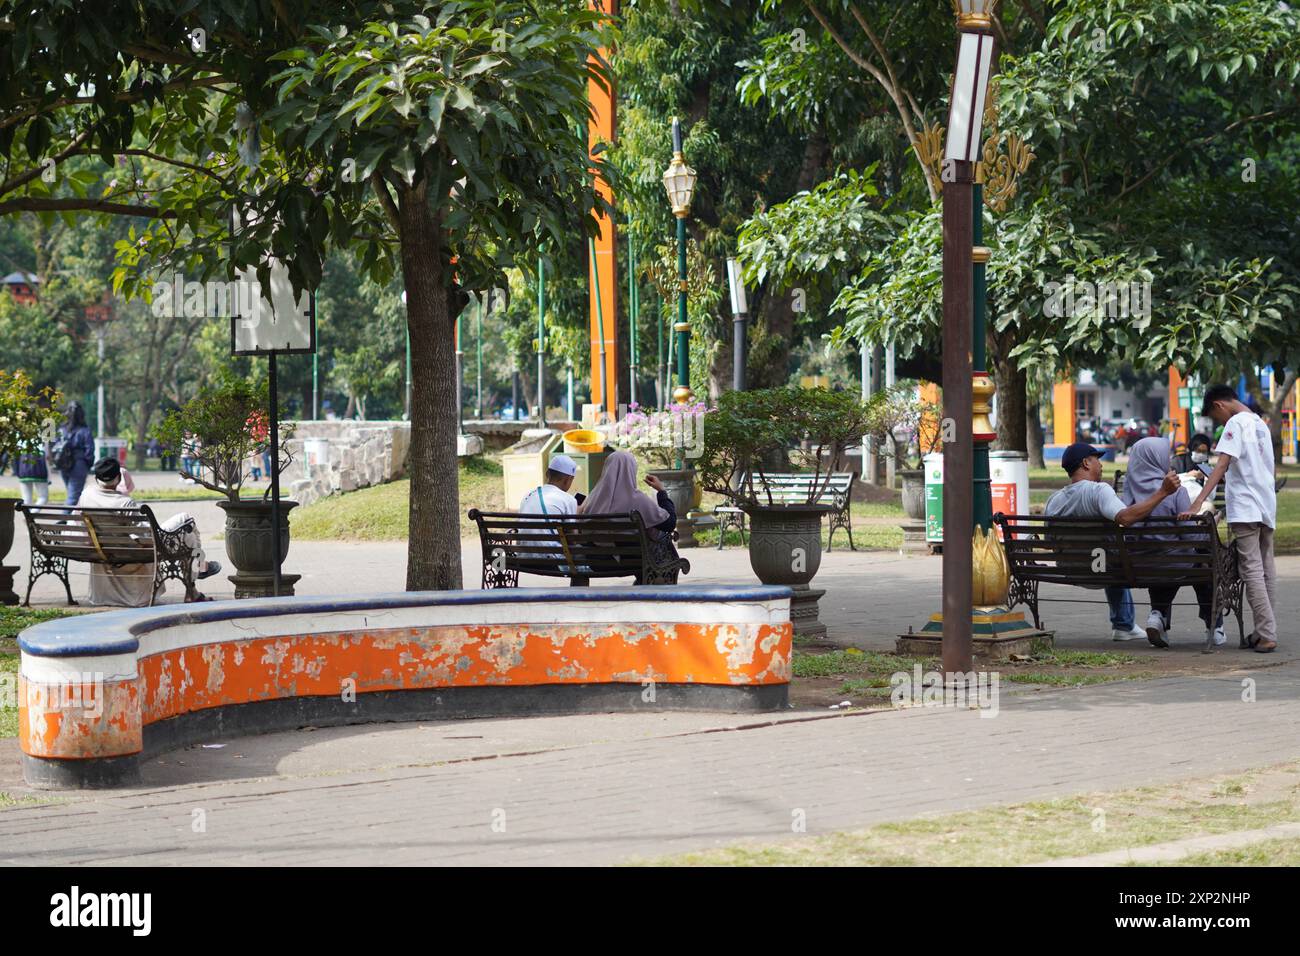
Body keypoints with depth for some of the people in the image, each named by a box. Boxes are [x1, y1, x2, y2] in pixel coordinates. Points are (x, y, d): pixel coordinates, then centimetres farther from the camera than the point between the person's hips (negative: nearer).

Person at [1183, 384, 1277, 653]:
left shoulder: (1235, 424, -9)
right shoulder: (1260, 424, 17)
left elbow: (1222, 466, -20)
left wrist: (1198, 502, -27)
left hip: (1245, 509, -9)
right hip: (1267, 506, 9)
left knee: (1252, 570, -10)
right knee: (1266, 570, 11)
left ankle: (1266, 634, -14)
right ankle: (1265, 631, 14)